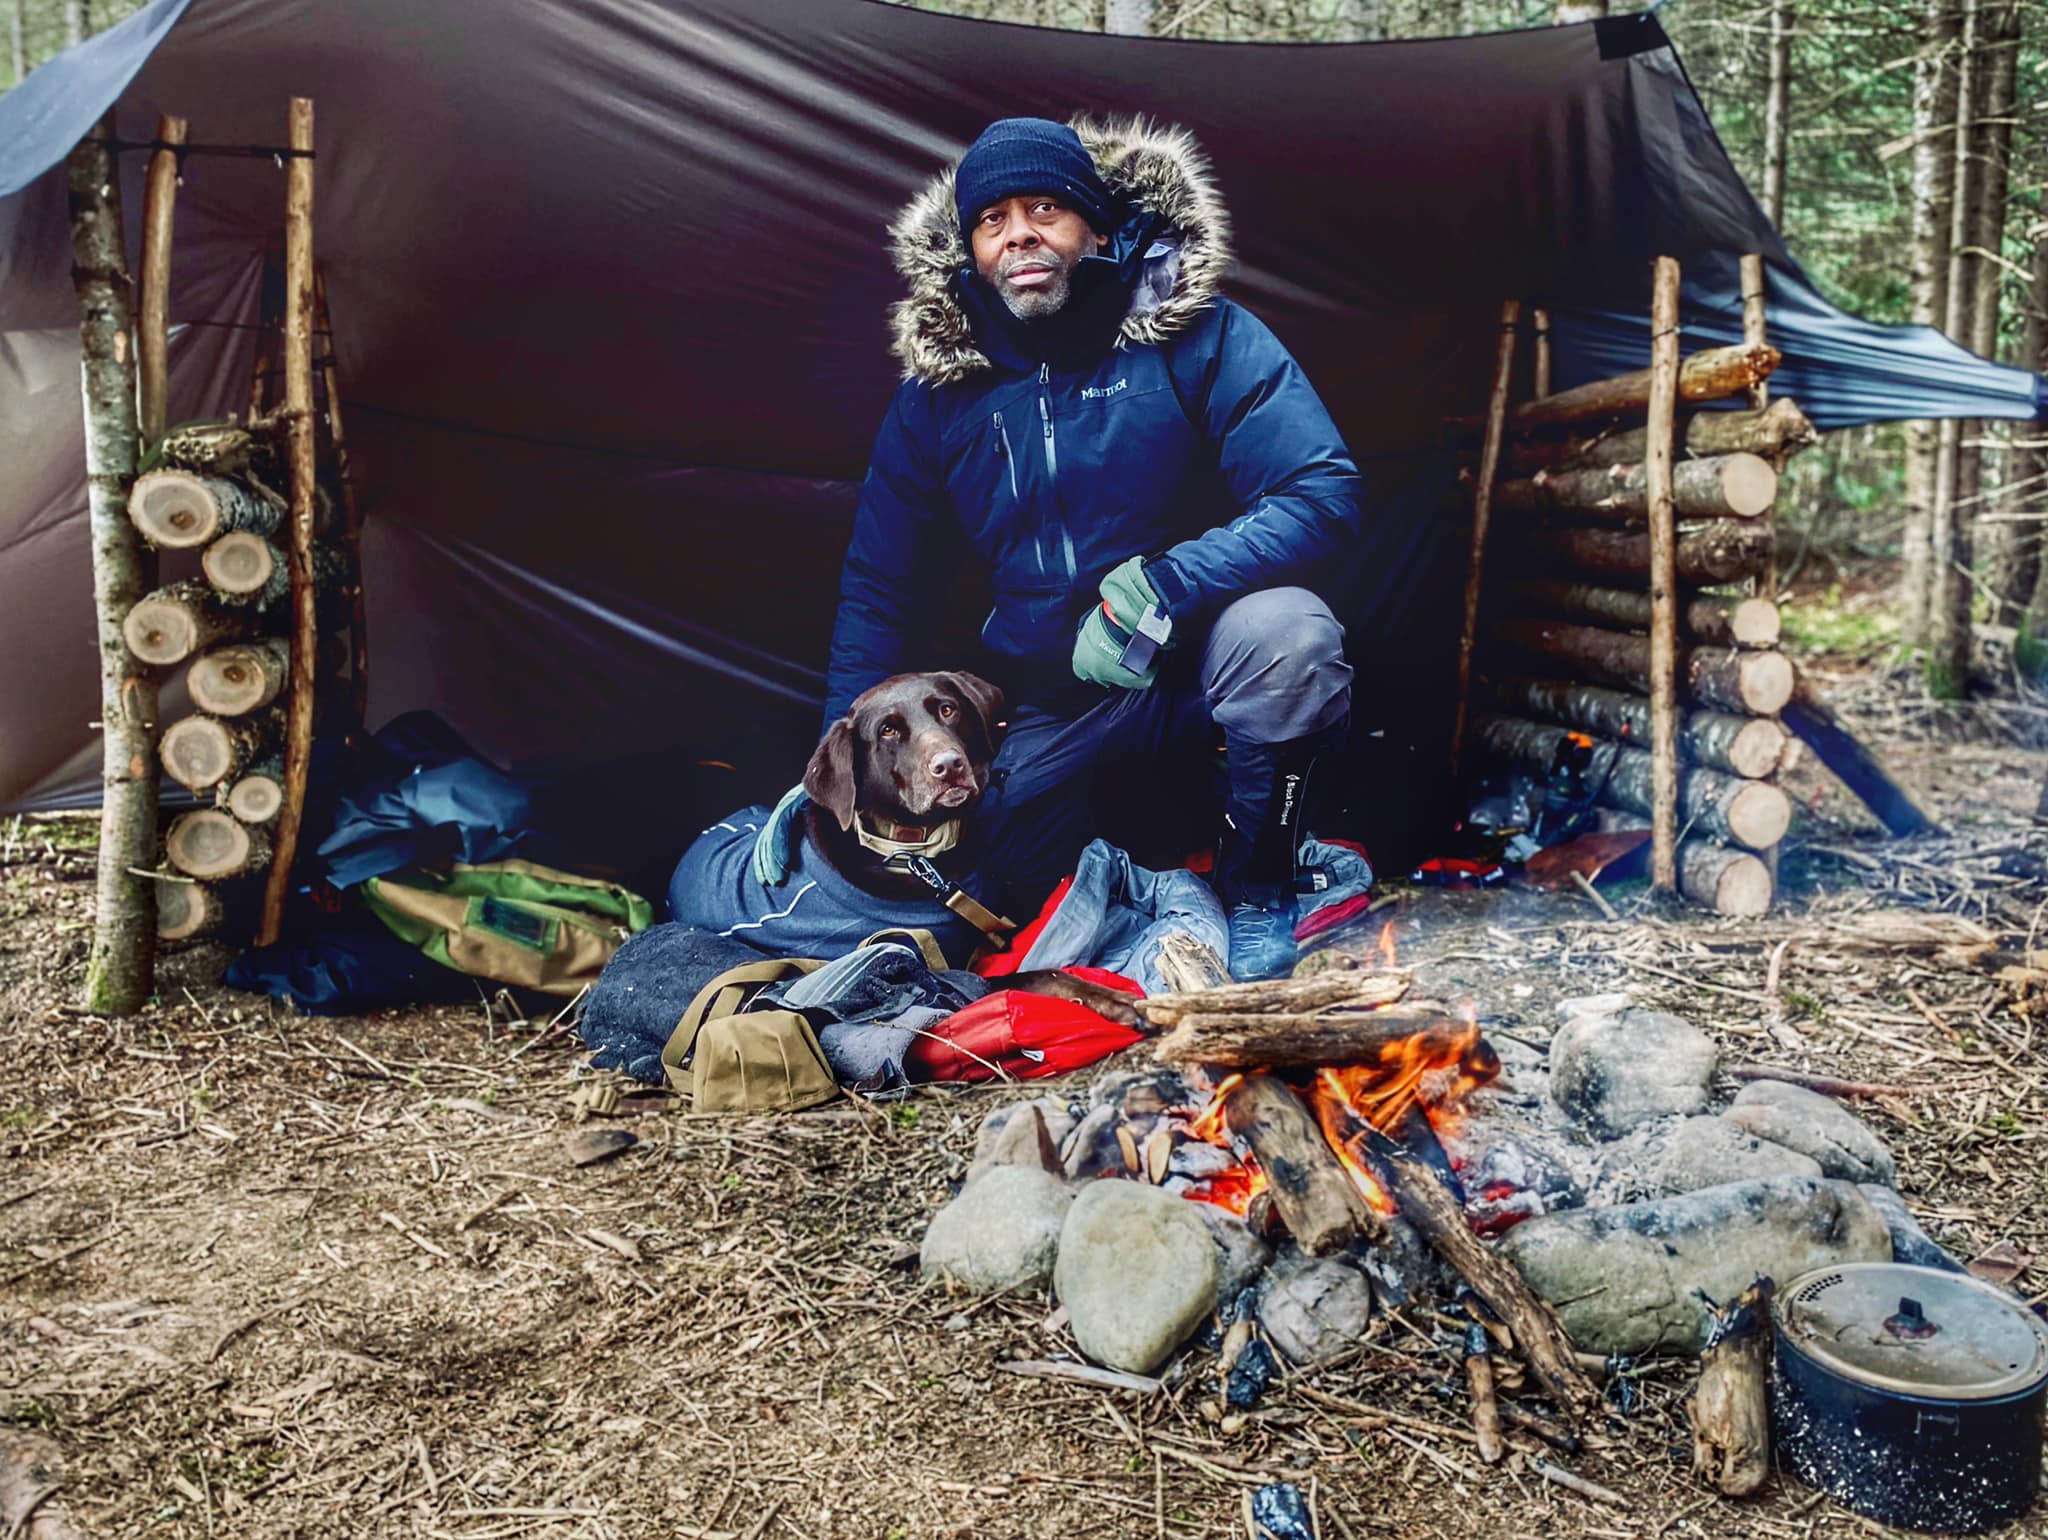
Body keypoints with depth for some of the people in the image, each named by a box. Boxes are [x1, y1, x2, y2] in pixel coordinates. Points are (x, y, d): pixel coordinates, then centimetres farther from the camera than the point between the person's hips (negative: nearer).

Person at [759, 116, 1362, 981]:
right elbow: (880, 591, 5)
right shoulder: (939, 392, -2)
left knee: (1281, 631, -35)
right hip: (1056, 708, 4)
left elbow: (1323, 499, -21)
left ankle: (1258, 892, -11)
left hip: (1200, 658, -3)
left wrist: (1160, 590, -33)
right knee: (1019, 890, -10)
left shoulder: (1202, 338, -13)